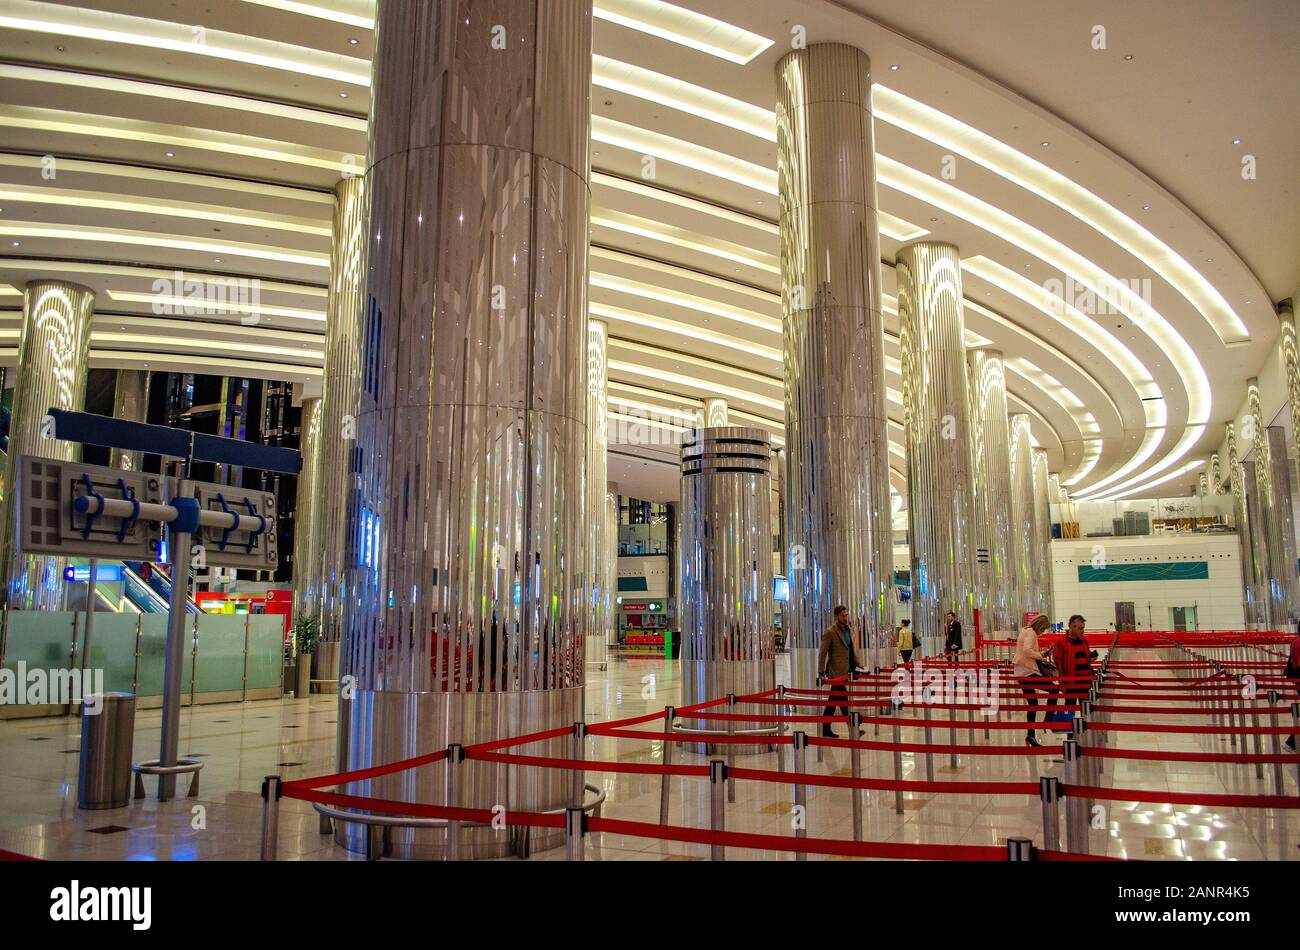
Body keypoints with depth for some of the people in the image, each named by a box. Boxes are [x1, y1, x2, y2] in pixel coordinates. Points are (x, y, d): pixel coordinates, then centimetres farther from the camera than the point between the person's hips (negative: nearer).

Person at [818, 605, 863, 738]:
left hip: (846, 671, 8)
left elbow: (852, 650, 21)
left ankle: (825, 729, 18)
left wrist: (859, 665, 13)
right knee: (844, 699, -5)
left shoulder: (849, 630, 14)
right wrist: (821, 673, -15)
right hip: (836, 672, -8)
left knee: (834, 700, 12)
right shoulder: (830, 632, -11)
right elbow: (822, 653, -12)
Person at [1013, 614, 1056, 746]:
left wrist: (1041, 654, 11)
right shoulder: (1031, 632, -10)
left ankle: (1030, 735, 13)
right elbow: (1027, 650, -26)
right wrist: (1041, 655, -13)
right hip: (1028, 672, -10)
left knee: (1033, 704, 12)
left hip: (1020, 672, 10)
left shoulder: (1025, 631, 19)